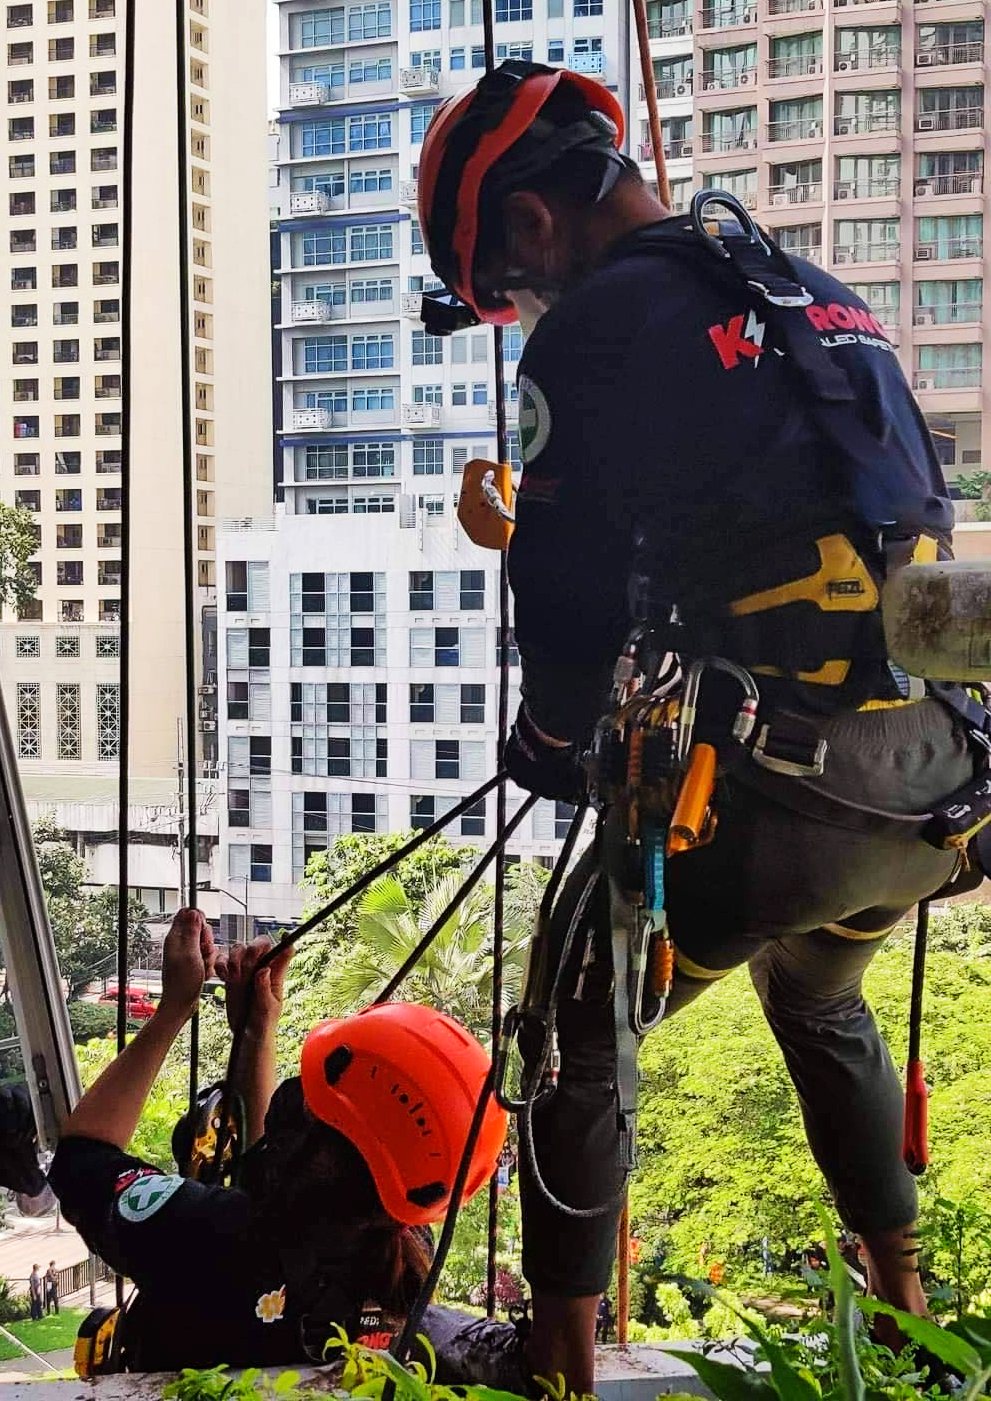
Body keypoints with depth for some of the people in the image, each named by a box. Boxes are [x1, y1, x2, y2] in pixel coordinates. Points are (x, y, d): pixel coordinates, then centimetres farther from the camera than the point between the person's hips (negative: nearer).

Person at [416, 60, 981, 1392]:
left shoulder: (600, 324, -7)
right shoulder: (821, 296, 16)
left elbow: (571, 583, -9)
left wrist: (551, 738, 10)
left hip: (787, 791, -8)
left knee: (578, 1036, 12)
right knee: (819, 998, 34)